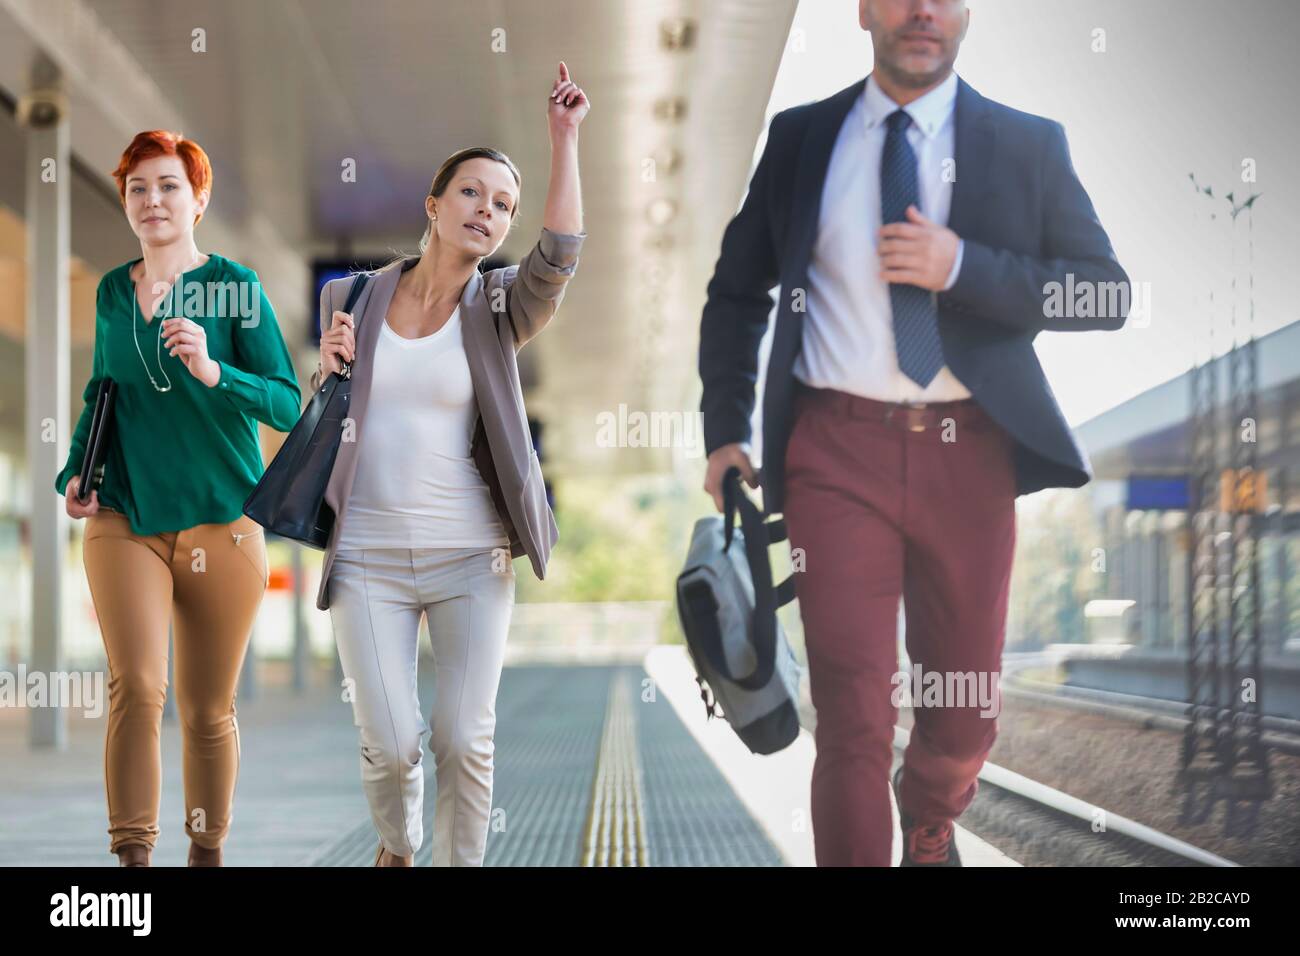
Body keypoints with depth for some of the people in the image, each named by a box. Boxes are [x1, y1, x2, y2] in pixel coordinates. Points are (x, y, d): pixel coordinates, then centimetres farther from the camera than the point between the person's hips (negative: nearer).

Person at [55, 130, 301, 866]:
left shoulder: (236, 286, -3)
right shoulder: (112, 293, 9)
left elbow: (287, 405, -8)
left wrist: (213, 371, -24)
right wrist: (76, 474, 9)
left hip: (221, 523, -2)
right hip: (125, 521, 2)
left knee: (208, 710, 5)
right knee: (136, 687, -15)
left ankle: (209, 851, 21)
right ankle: (132, 855, -11)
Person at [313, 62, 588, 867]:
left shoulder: (496, 311, 2)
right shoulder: (352, 298, 6)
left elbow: (559, 258, -19)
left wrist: (564, 139, -18)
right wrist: (330, 368, -7)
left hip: (471, 556, 0)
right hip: (367, 555, 0)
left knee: (466, 740, -5)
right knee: (391, 741, -5)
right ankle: (396, 847, 26)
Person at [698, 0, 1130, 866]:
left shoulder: (1029, 145, 5)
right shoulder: (800, 138, 8)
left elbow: (1108, 296, -1)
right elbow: (738, 291, 16)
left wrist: (961, 268, -13)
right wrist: (725, 431, 7)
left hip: (967, 455, 1)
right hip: (837, 448, -1)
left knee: (967, 714, 13)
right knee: (854, 715, -7)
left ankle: (929, 828, 45)